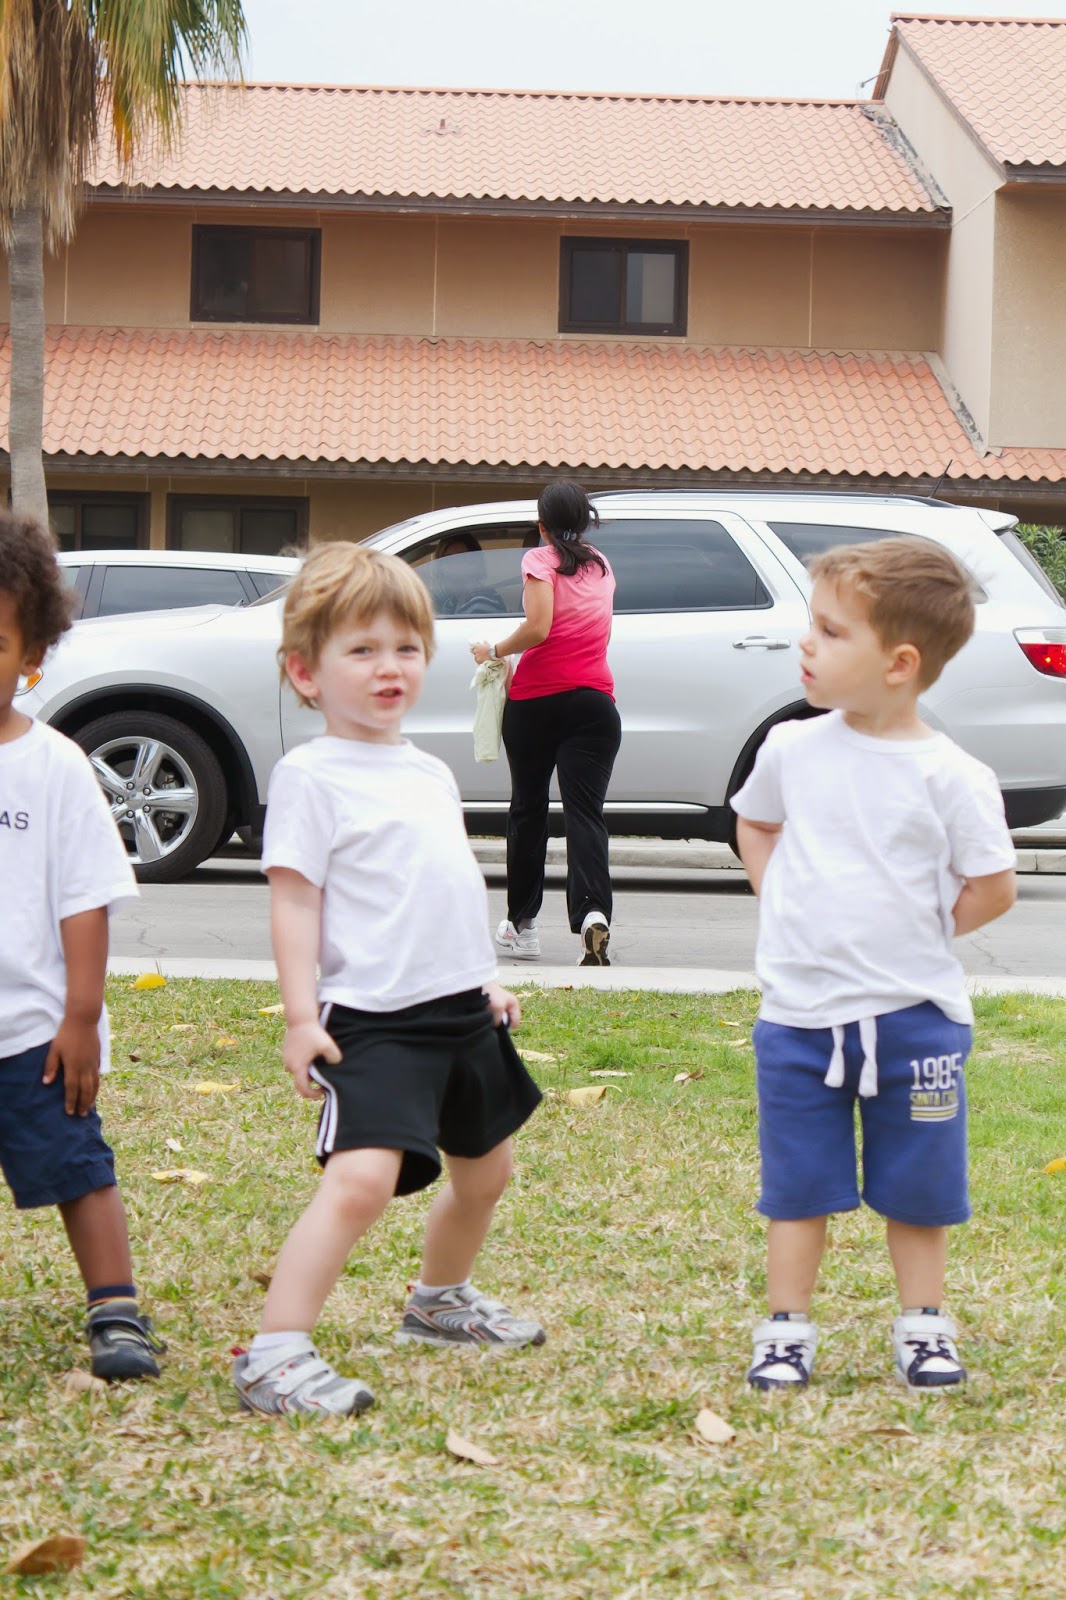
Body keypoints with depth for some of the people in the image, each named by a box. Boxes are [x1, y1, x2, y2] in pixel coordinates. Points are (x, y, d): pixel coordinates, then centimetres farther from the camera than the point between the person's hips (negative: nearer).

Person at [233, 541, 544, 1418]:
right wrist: (301, 1016, -18)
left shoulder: (430, 772, 14)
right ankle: (275, 1354, -21)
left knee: (484, 1170, 22)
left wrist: (486, 981, 21)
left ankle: (442, 1300, 46)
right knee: (361, 1178, -24)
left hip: (461, 1009, 8)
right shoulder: (311, 776, -10)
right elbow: (295, 898, -13)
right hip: (372, 1020, -8)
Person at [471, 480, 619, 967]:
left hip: (536, 700, -3)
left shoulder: (540, 560, -3)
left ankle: (522, 923, 19)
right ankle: (593, 913, -29)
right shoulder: (601, 566, 15)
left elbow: (538, 627, -17)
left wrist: (495, 651, -1)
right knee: (584, 812, -6)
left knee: (528, 807, 12)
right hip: (593, 702, 3)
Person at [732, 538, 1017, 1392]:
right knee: (799, 1185, 9)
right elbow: (754, 823, 20)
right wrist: (783, 903, 8)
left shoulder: (950, 776, -12)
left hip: (912, 1016, -2)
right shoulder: (792, 750, 0)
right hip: (798, 1011, 3)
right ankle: (787, 1330, 17)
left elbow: (993, 888, -6)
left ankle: (923, 1328, 24)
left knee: (917, 1189, 10)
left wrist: (910, 936, -4)